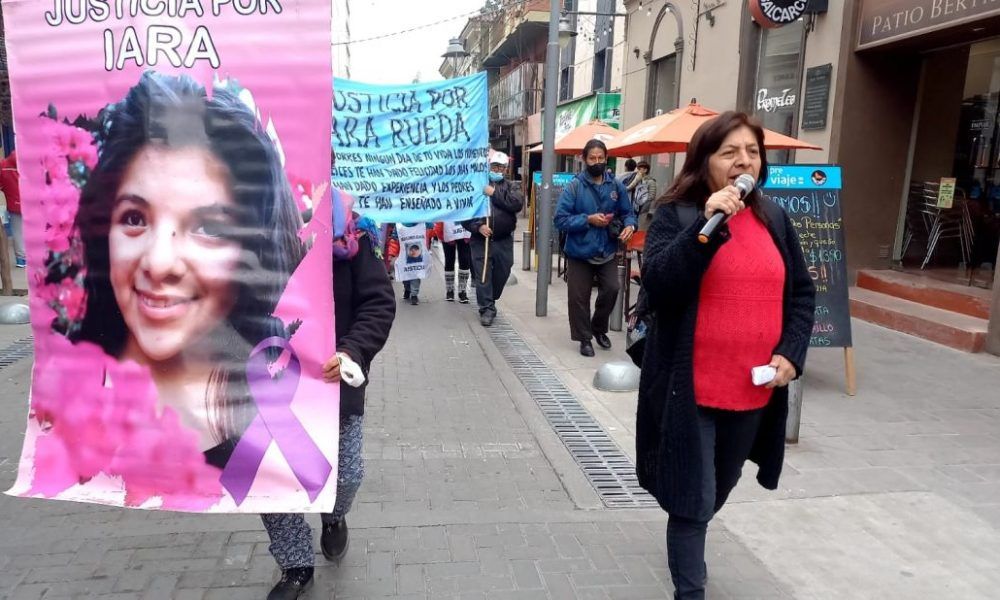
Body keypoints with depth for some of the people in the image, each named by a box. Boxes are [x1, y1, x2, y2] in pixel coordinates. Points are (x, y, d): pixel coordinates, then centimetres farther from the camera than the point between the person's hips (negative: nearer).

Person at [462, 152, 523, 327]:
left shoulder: (511, 187, 9)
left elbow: (518, 204, -12)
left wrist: (495, 193, -13)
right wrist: (477, 226, -16)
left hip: (504, 241, 2)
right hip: (481, 240, -2)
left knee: (501, 275, 12)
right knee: (483, 276, -3)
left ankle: (489, 302, 34)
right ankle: (487, 309, 5)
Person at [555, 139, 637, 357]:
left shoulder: (616, 186, 1)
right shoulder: (574, 187, -8)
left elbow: (628, 212, 9)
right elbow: (561, 219, -11)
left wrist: (629, 225, -14)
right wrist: (588, 220, -20)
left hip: (607, 252, 2)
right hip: (580, 252, -2)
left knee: (612, 289, -7)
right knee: (579, 298, 5)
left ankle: (599, 328, 21)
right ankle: (584, 338, 24)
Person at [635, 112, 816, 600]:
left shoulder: (773, 218, 6)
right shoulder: (676, 216, -8)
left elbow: (802, 293, 11)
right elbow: (658, 285, -23)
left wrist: (791, 352, -3)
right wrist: (708, 225, -30)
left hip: (754, 388, 6)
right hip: (690, 389, -5)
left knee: (718, 490, 24)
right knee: (692, 496, 1)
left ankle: (685, 548, 51)